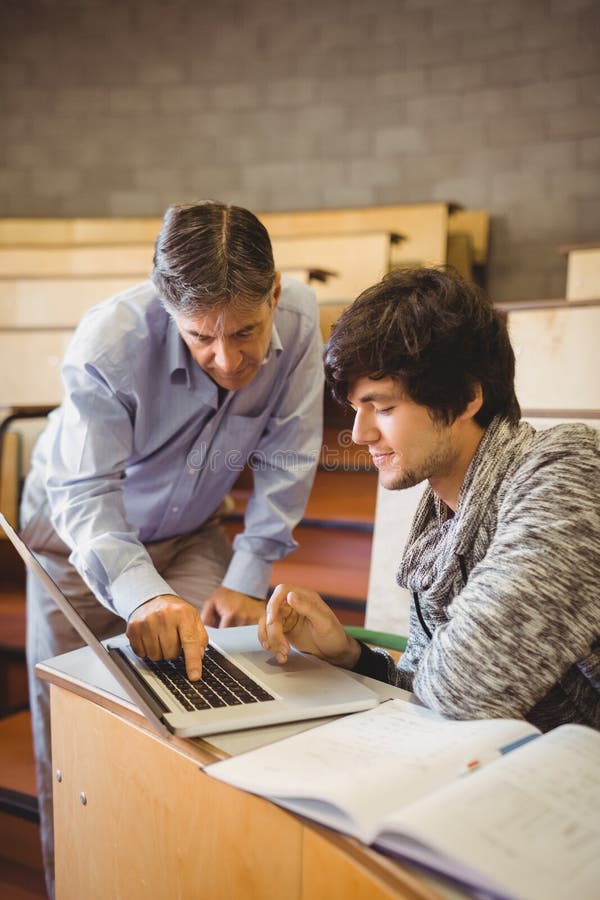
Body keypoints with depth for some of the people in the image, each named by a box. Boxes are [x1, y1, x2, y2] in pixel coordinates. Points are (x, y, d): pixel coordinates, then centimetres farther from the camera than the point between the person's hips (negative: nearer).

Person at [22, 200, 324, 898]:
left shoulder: (298, 317, -24)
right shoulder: (110, 341, -32)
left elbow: (285, 461, -15)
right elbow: (86, 495, -34)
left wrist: (247, 578, -16)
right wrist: (144, 594, -52)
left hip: (191, 532, 2)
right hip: (81, 533, -2)